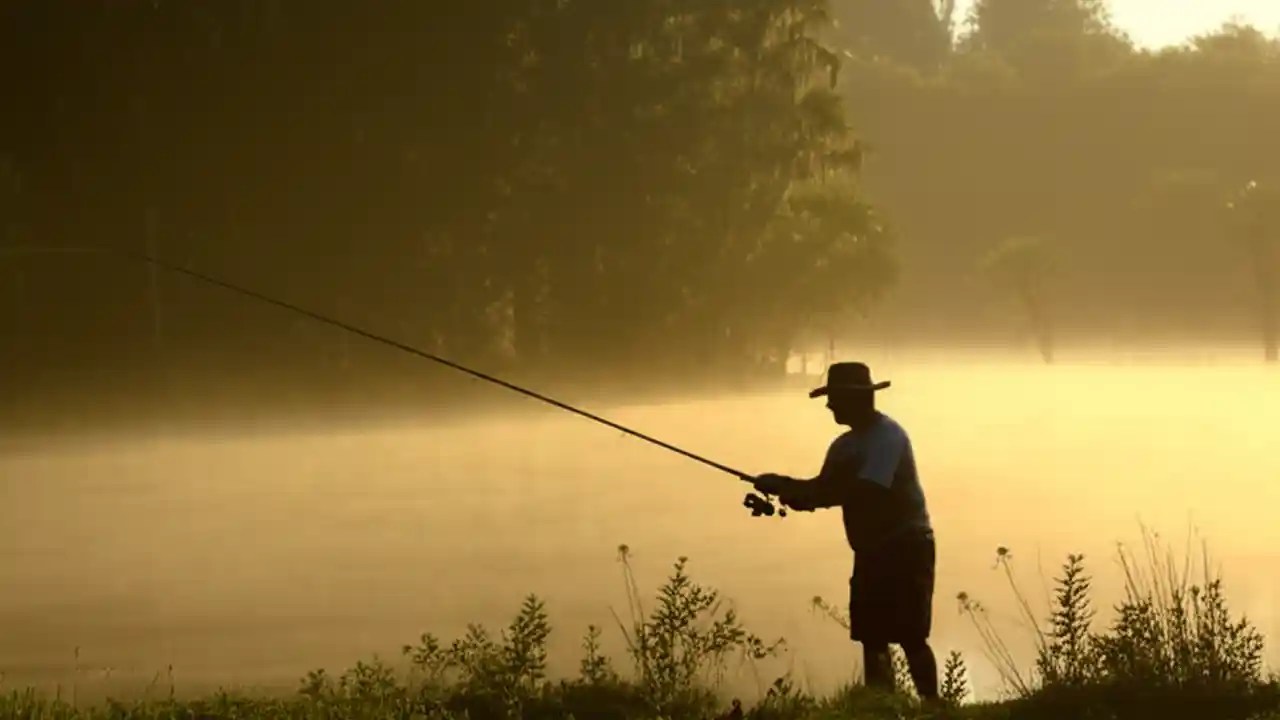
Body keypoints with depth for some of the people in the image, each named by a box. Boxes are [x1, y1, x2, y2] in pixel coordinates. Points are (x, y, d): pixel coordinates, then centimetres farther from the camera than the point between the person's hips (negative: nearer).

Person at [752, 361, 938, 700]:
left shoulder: (887, 436, -17)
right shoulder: (846, 445, 10)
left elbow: (862, 491, -27)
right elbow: (826, 490, 8)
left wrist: (790, 489, -25)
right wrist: (789, 491, -13)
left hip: (906, 548, -8)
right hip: (872, 551, 8)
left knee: (910, 637, -9)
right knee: (871, 637, 5)